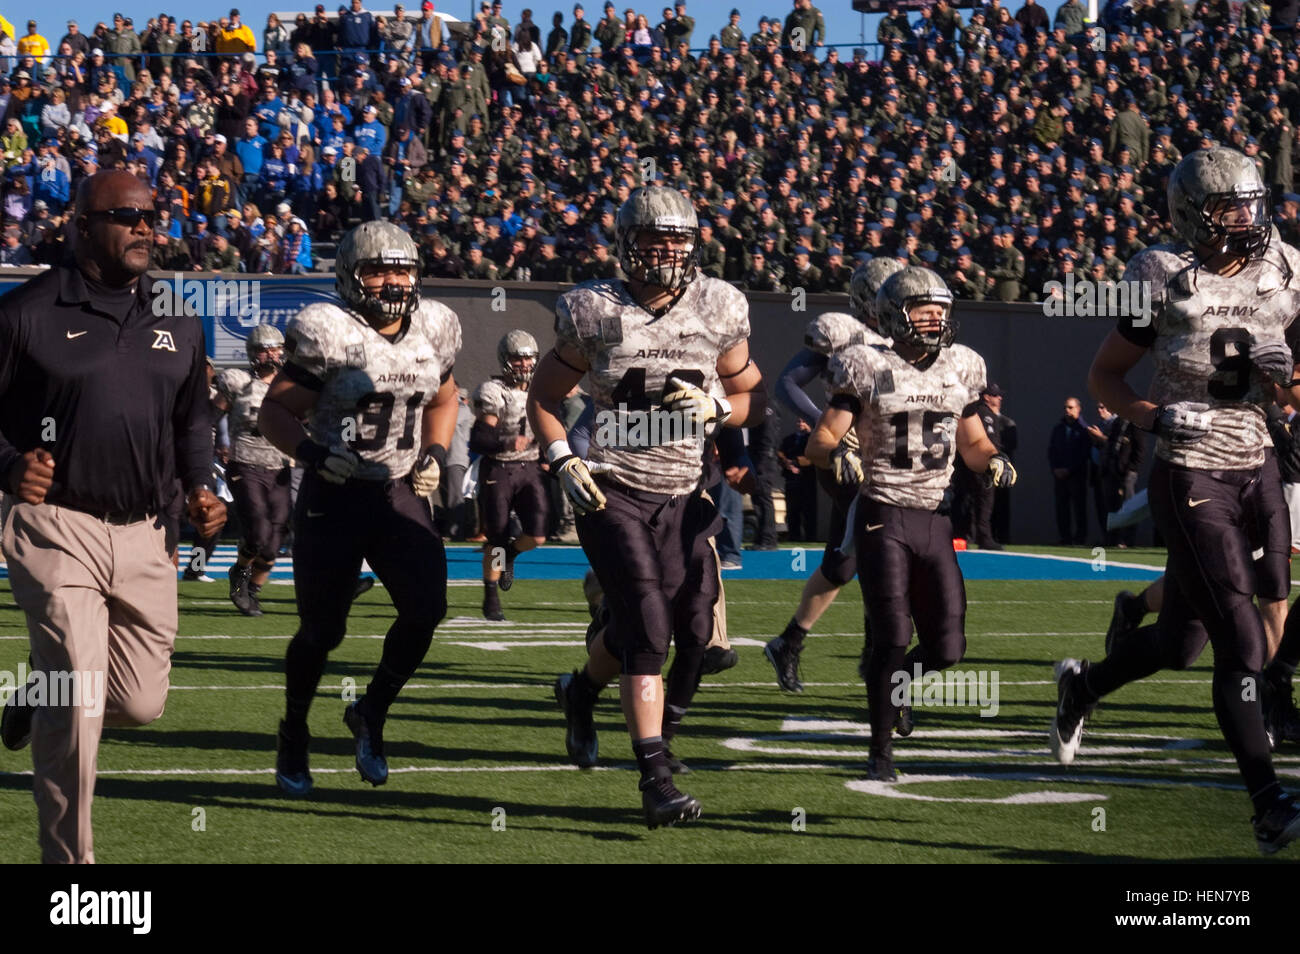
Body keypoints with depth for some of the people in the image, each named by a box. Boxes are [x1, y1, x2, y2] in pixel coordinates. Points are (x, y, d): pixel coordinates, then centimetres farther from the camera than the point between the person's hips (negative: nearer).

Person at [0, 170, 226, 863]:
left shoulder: (176, 323, 12)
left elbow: (192, 420, 23)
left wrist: (200, 486, 6)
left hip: (147, 536, 5)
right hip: (58, 529, -5)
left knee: (141, 703, 8)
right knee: (78, 713, -9)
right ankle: (67, 858, 6)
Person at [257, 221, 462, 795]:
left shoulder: (433, 332, 4)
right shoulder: (330, 334, -12)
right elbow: (275, 412, -7)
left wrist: (434, 454, 5)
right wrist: (314, 453, -24)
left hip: (402, 494, 4)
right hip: (334, 496, -4)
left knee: (426, 609, -13)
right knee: (322, 629, 2)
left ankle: (371, 714, 12)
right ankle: (293, 737, 27)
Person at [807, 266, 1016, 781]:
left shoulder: (958, 371, 9)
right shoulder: (870, 371, -5)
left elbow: (972, 443, 20)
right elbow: (819, 441, -7)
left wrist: (993, 460, -2)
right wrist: (838, 455, -29)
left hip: (934, 521, 4)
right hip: (883, 517, -4)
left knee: (946, 646, -1)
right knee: (892, 637, -10)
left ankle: (897, 682, 34)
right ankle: (881, 749, 4)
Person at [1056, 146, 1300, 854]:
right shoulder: (1166, 283, -9)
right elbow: (1104, 376, 0)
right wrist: (1153, 418, -17)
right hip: (1190, 478, -6)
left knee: (1181, 640, 13)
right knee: (1243, 644, -12)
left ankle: (1081, 687, 42)